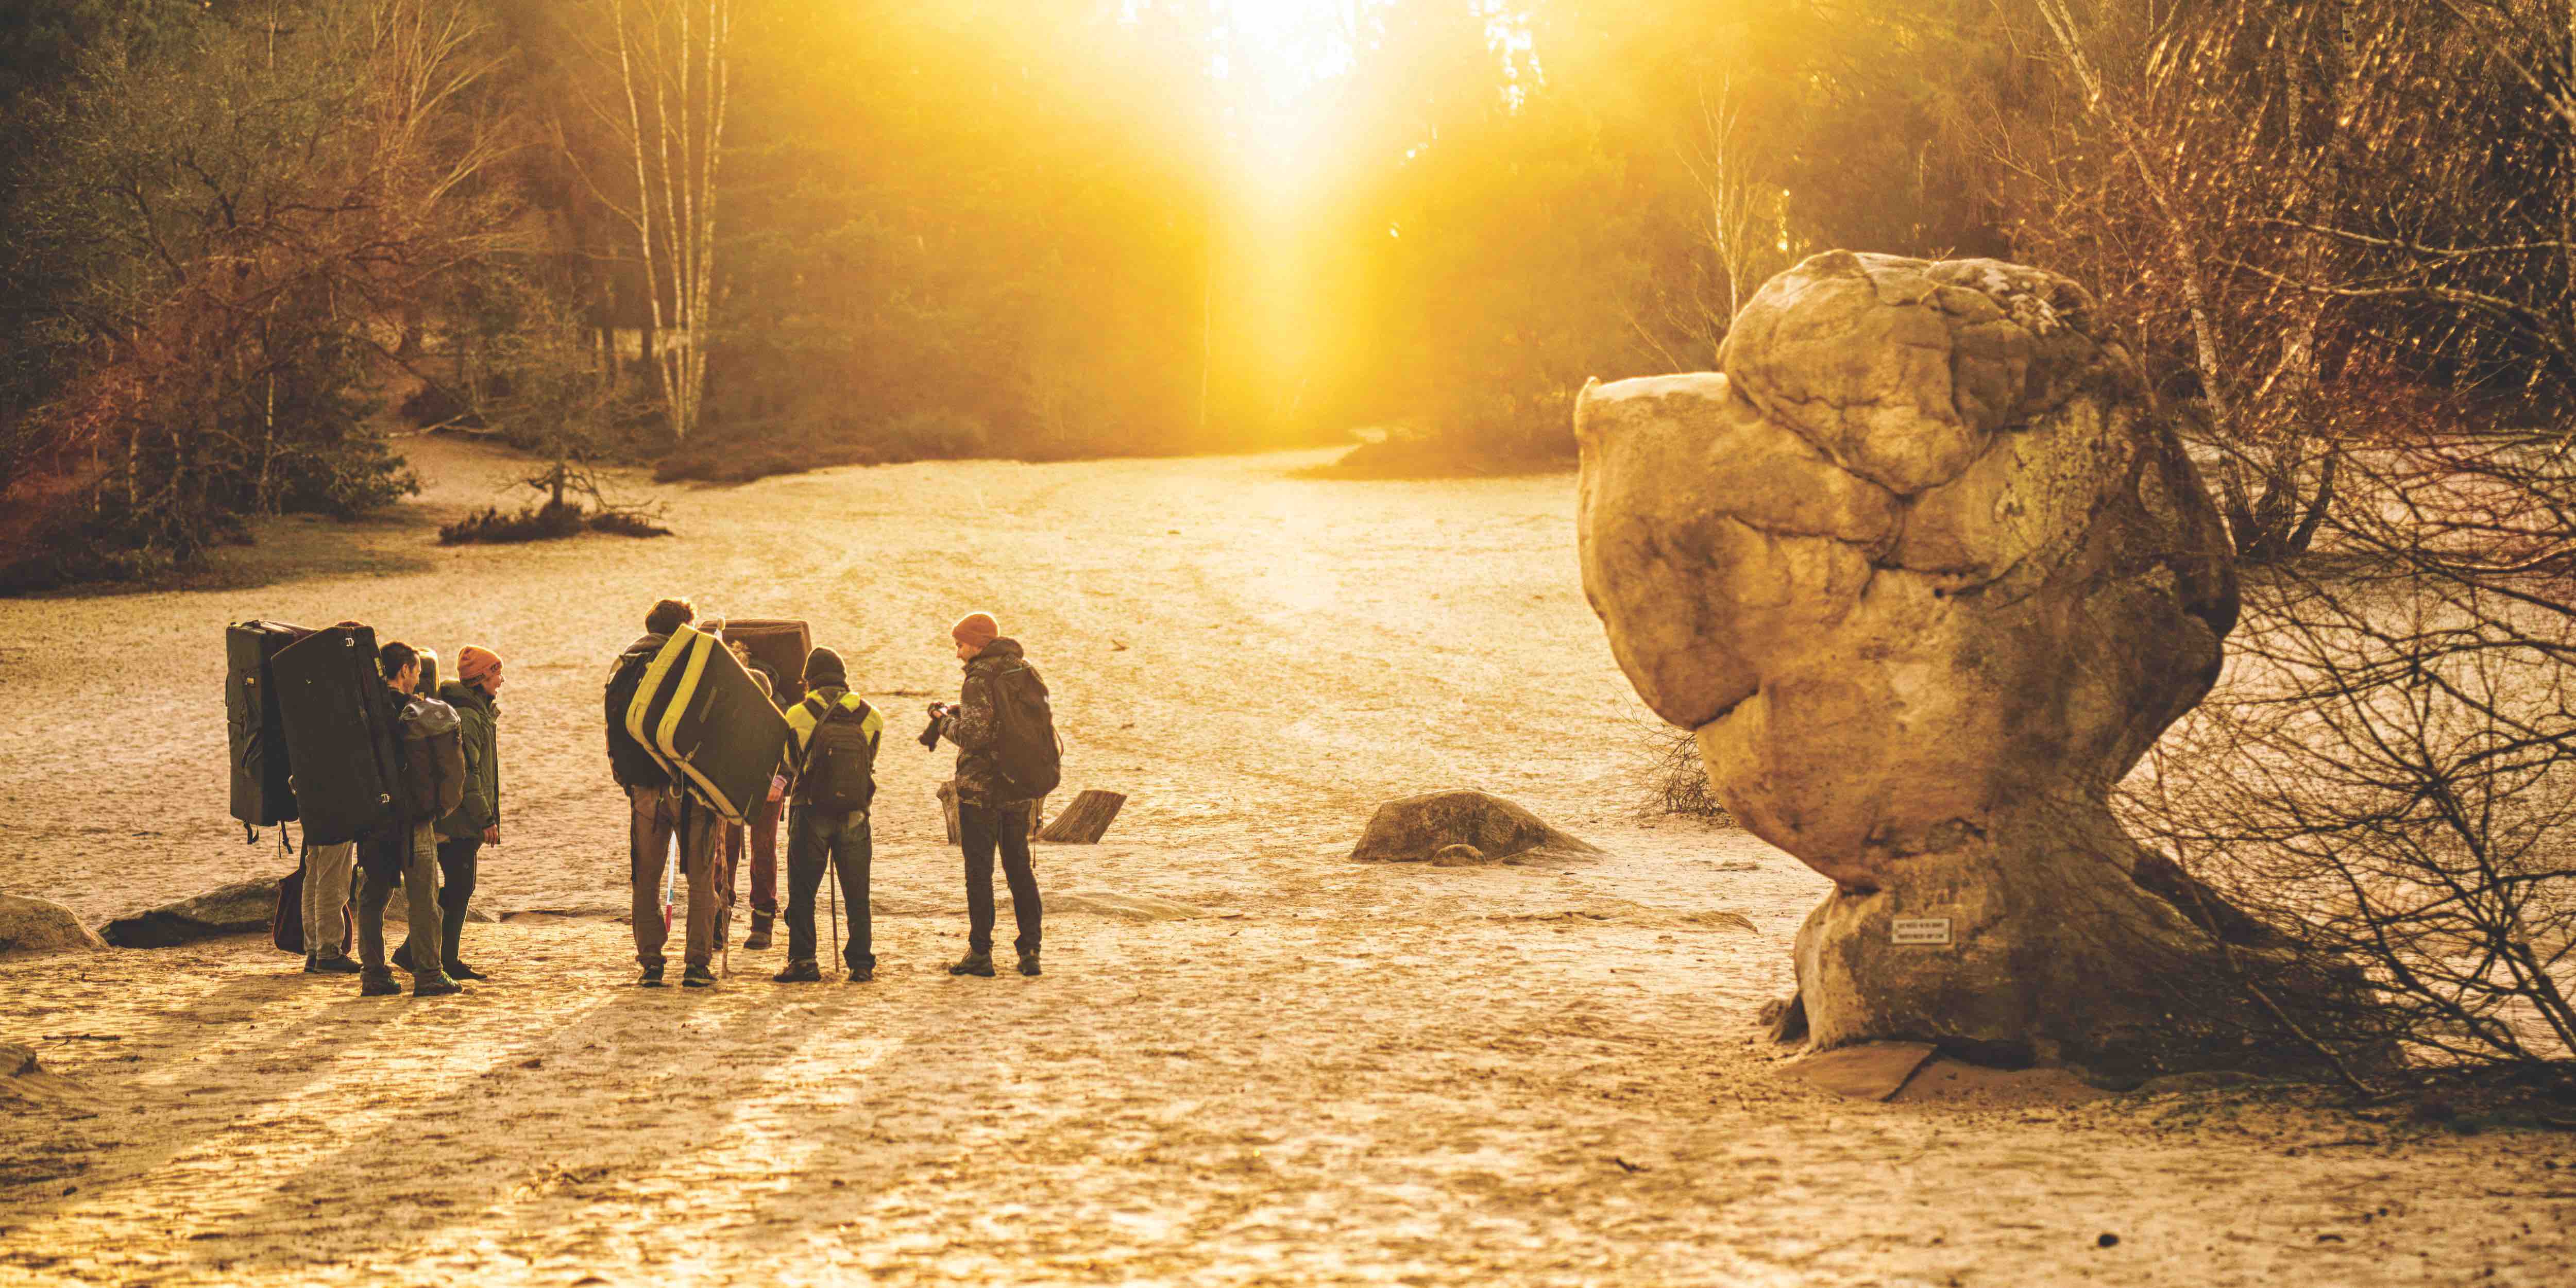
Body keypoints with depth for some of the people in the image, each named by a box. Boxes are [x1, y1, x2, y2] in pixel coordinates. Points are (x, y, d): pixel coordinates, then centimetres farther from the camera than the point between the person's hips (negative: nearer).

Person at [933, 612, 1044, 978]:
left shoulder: (980, 679, -14)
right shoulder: (1027, 673, 9)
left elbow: (973, 735, -22)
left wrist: (945, 721, 0)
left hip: (982, 787, -7)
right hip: (1020, 789, 7)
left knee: (979, 870, 0)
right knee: (1019, 867, 12)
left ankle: (980, 952, 1)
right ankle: (1030, 951, 9)